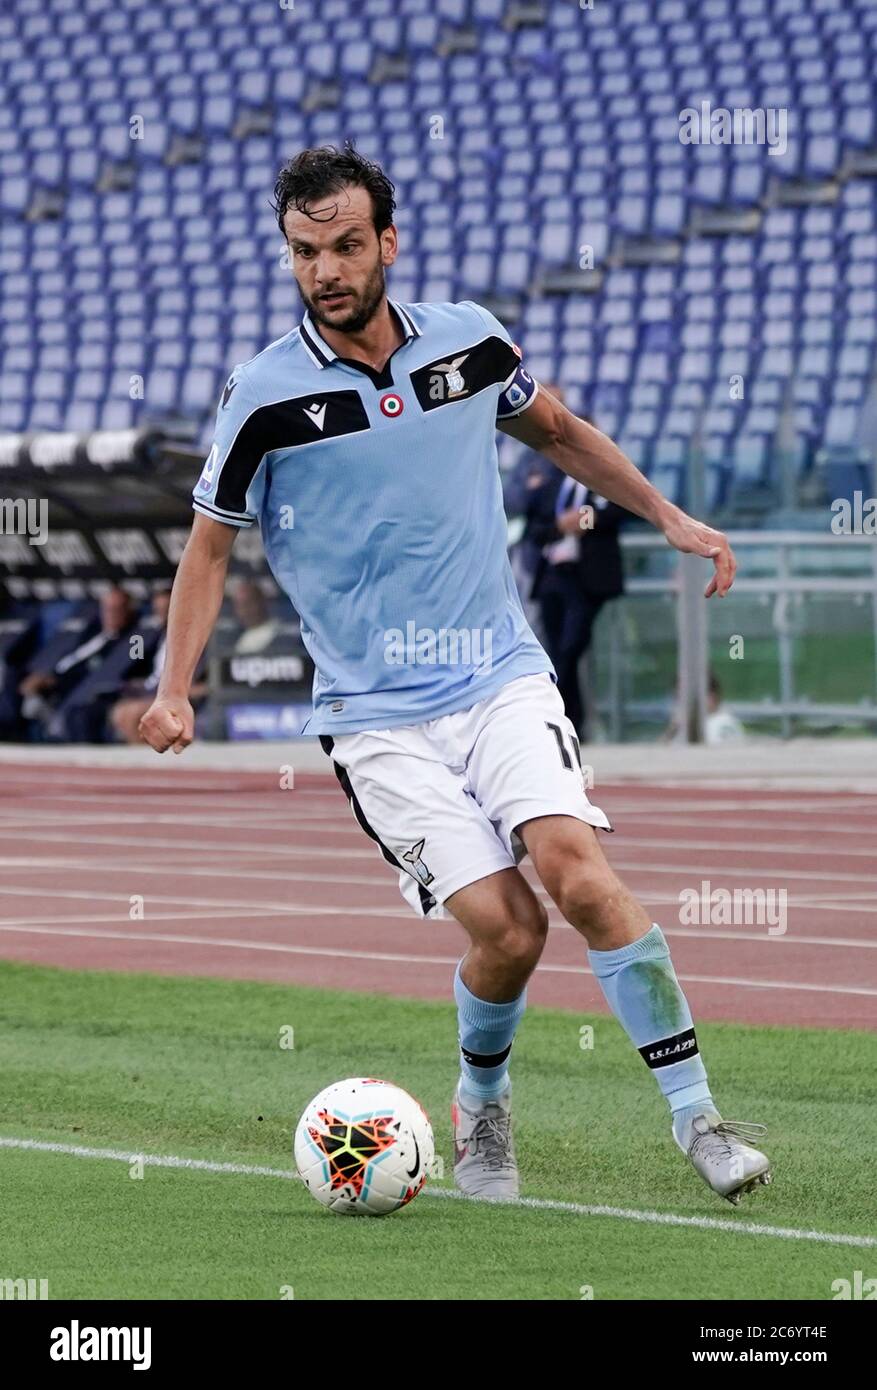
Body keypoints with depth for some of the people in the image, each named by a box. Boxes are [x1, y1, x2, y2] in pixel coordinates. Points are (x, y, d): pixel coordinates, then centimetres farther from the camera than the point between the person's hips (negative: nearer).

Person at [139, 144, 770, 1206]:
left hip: (502, 676, 2)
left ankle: (696, 1116, -15)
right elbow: (211, 544, 4)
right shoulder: (266, 396, -7)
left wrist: (668, 518, 20)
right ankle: (481, 1107, 15)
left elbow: (558, 432, 22)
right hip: (376, 716, -2)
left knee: (575, 866, -22)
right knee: (504, 925, -15)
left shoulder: (469, 341, 1)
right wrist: (175, 688, -7)